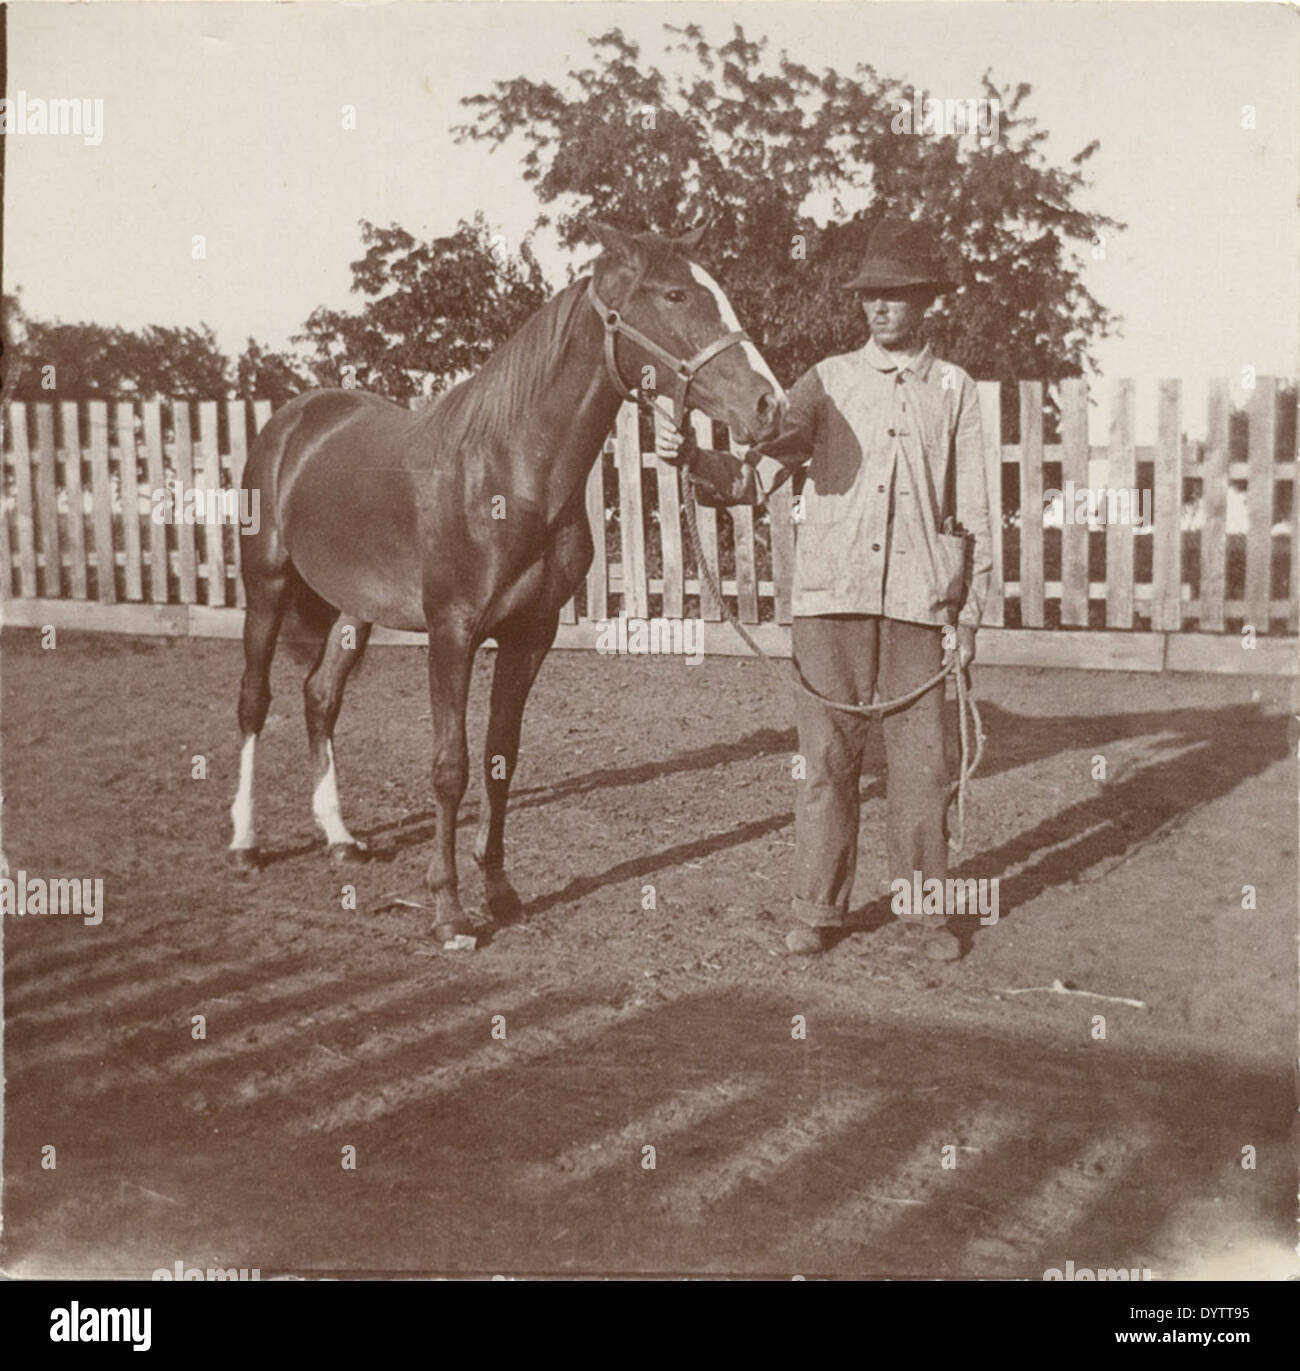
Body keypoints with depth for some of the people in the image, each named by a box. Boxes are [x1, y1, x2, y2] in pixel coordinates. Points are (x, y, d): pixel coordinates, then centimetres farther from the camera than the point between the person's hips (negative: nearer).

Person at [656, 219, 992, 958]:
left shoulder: (957, 391, 8)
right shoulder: (829, 381, 7)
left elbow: (976, 513, 8)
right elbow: (755, 475, 1)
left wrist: (969, 613, 1)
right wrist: (691, 456, -17)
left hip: (918, 601, 0)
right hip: (830, 598, 0)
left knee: (922, 759, 4)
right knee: (828, 757, 4)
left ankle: (927, 905, 18)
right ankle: (820, 908, 15)